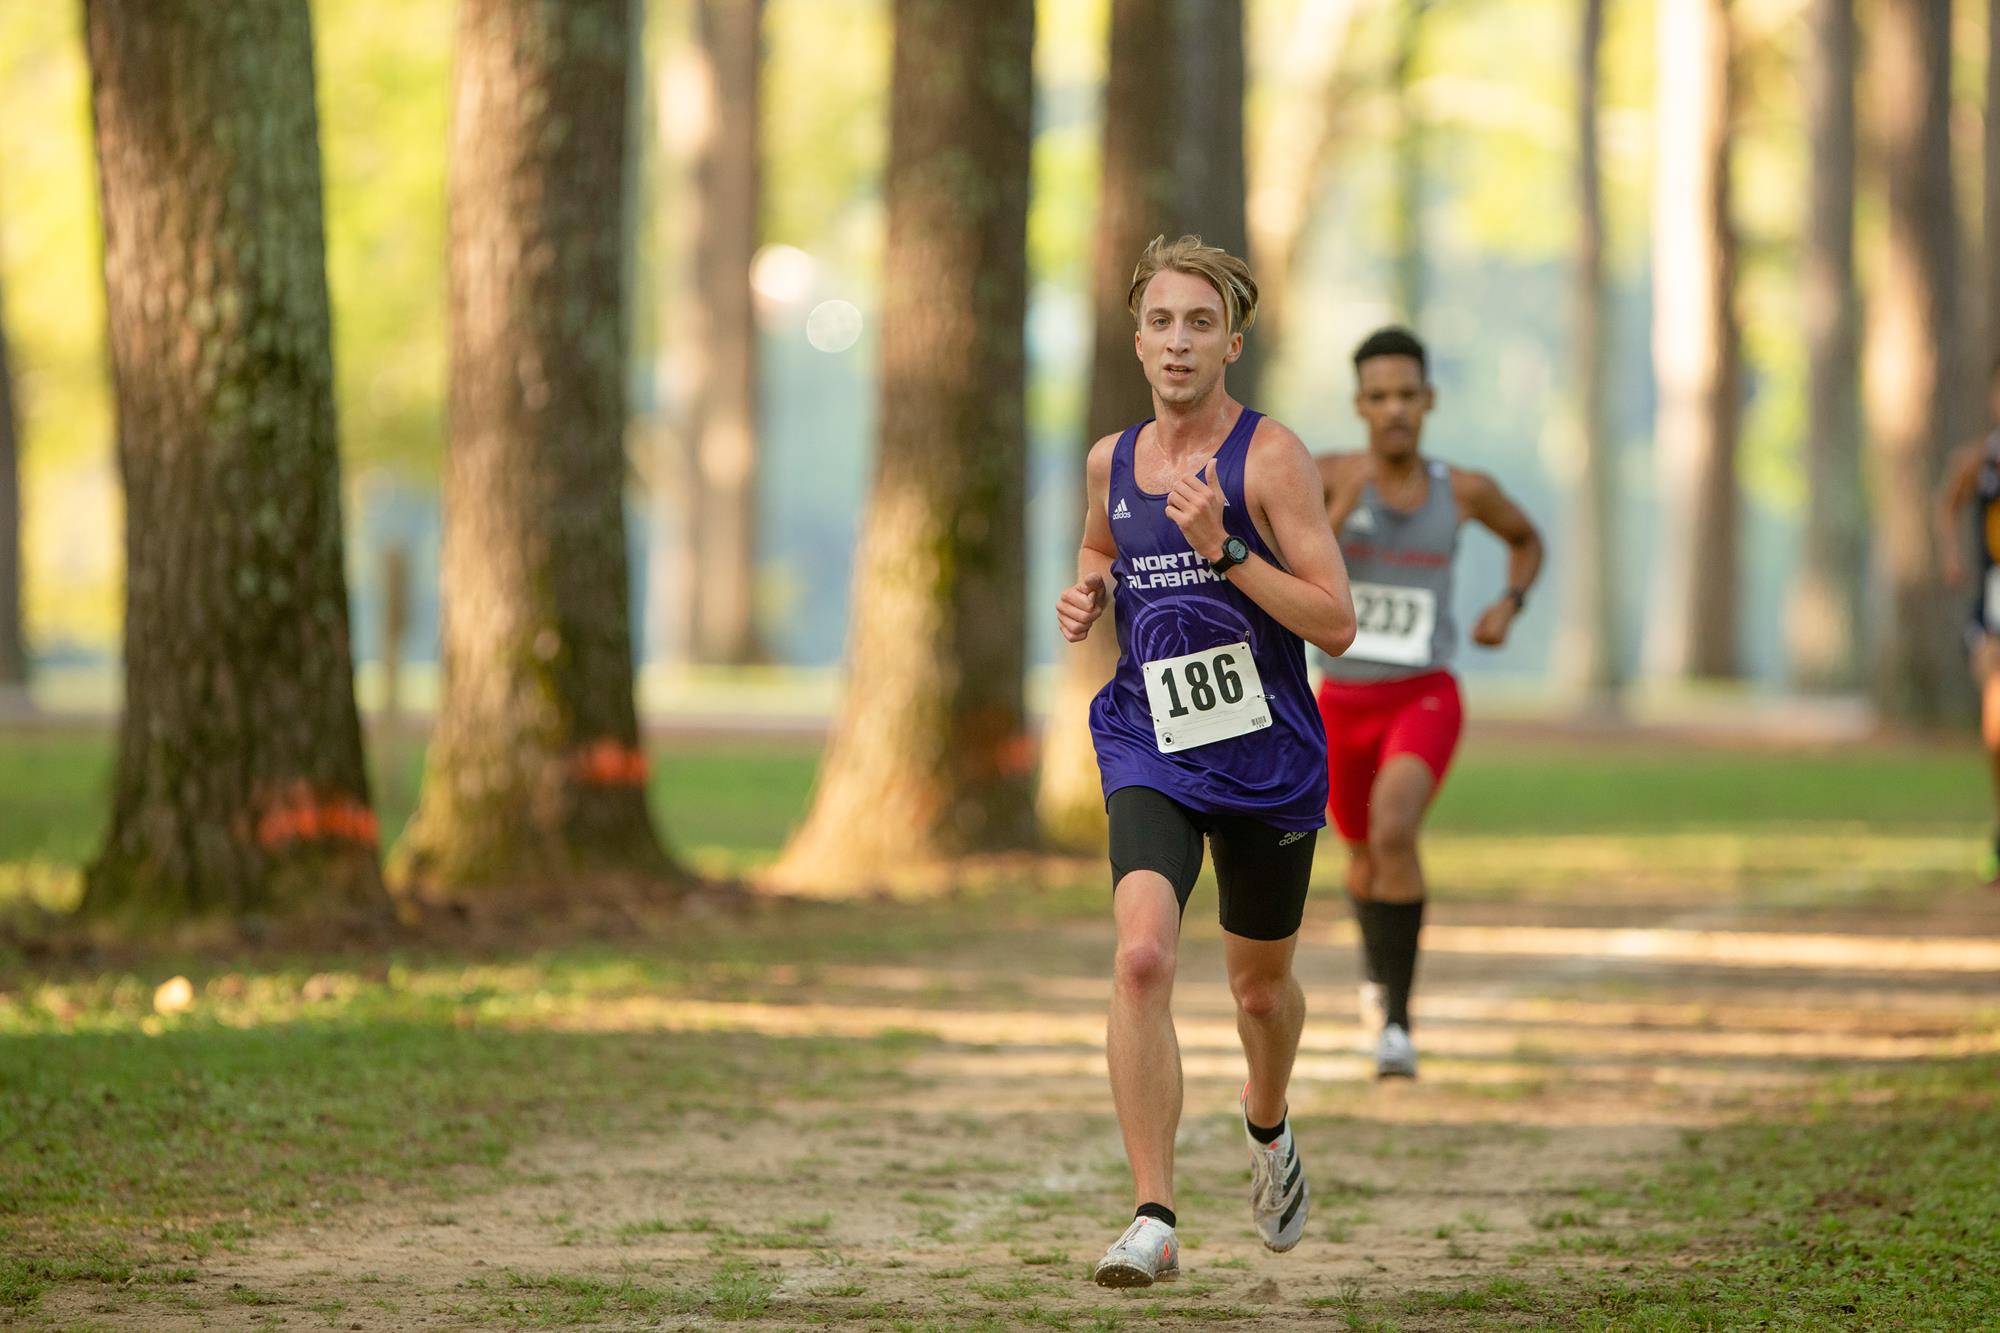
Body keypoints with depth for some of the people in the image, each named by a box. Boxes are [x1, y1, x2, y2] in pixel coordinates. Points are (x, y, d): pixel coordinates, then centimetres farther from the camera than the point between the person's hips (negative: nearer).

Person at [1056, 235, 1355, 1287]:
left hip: (1267, 760, -2)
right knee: (1141, 956, -22)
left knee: (1260, 982, 17)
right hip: (1150, 750, 2)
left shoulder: (1270, 458, -11)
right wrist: (1089, 593, 5)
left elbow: (1337, 623, -15)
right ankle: (1153, 1219, -21)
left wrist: (1224, 549, -25)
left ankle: (1267, 1126, 52)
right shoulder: (1111, 462, 4)